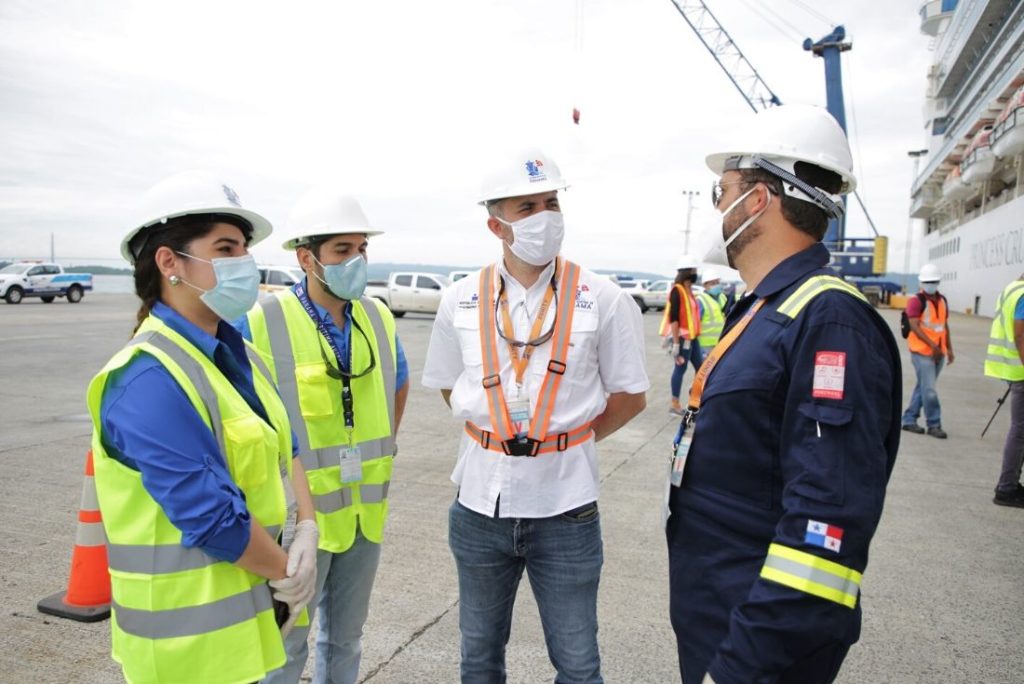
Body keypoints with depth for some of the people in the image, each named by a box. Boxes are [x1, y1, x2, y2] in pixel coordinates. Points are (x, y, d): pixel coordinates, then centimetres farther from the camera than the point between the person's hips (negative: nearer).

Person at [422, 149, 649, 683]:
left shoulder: (602, 299, -8)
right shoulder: (460, 301, -2)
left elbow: (629, 395, 1)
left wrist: (565, 440, 0)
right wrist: (495, 434, 5)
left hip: (564, 505, -2)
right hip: (481, 501, 2)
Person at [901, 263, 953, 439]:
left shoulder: (942, 300, 14)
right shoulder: (916, 301, -9)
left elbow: (945, 325, 20)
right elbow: (914, 327, -16)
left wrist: (949, 348, 16)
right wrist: (932, 345, -23)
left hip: (939, 352, 7)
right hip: (922, 352, -7)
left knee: (923, 387, 12)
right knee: (929, 390, -6)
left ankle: (909, 420, 20)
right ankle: (934, 424, 3)